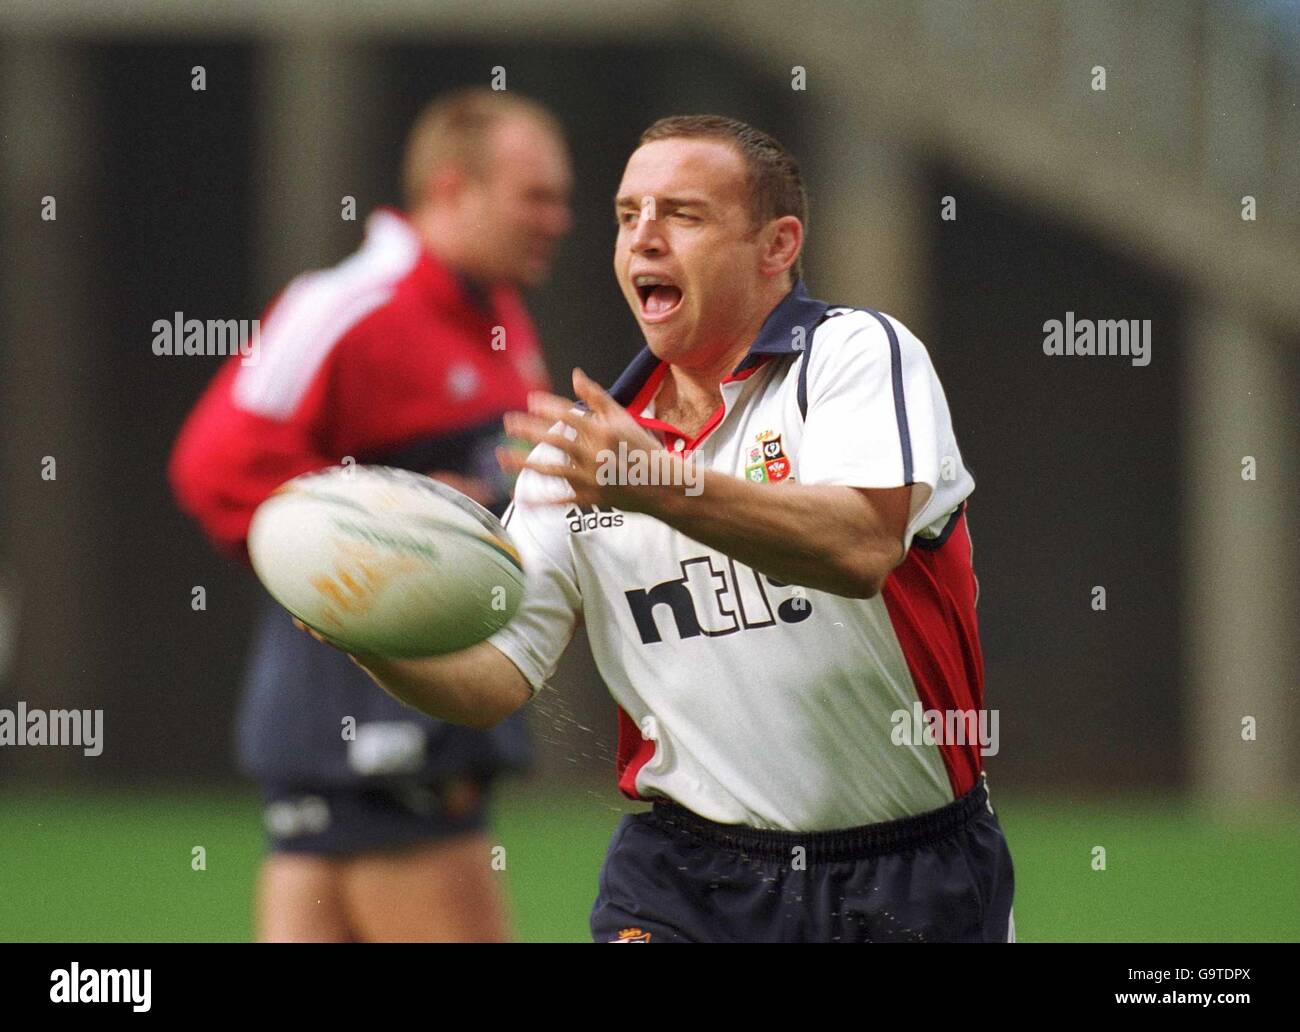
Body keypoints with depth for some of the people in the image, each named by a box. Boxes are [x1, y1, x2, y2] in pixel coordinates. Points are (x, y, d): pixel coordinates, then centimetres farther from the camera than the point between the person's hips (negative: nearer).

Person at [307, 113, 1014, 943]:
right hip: (689, 869, 3)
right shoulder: (582, 443, 7)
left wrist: (662, 485, -41)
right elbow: (494, 678, 3)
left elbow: (863, 546, -28)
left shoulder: (858, 352, -7)